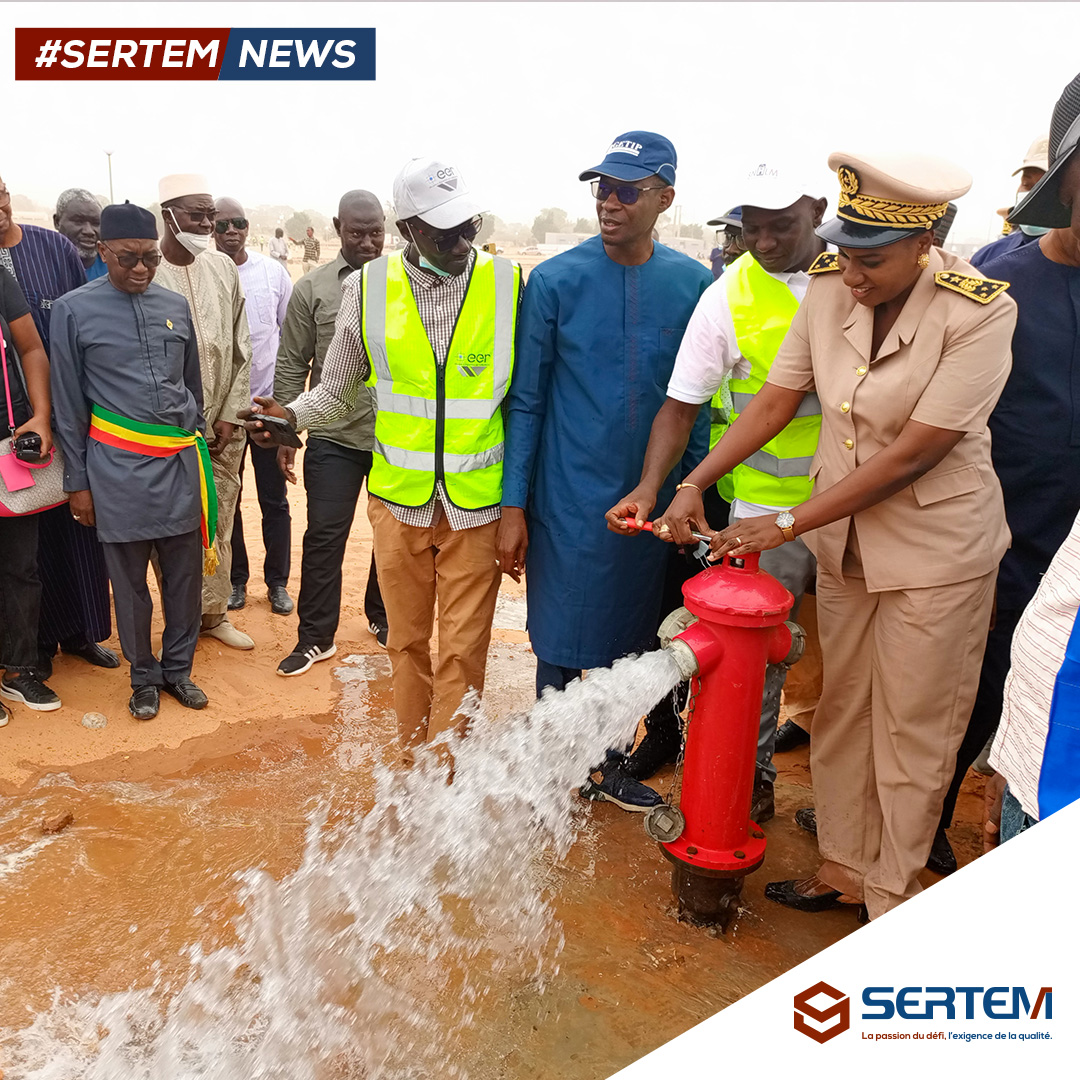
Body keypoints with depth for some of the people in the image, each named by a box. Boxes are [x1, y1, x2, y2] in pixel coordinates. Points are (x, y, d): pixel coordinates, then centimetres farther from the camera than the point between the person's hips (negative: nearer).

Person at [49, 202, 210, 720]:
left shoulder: (175, 305, 8)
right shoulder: (74, 310, -2)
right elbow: (69, 404, 0)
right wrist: (78, 482, 0)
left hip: (182, 462, 3)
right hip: (120, 465, -3)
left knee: (185, 575, 10)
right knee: (129, 581, 8)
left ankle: (178, 668, 28)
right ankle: (144, 677, 25)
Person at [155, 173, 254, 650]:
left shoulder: (223, 267, 6)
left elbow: (242, 348, 9)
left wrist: (230, 416, 2)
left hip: (223, 429, 4)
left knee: (219, 527, 12)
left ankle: (213, 612, 27)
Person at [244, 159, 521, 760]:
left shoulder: (507, 285, -2)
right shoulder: (369, 289, 0)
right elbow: (338, 390, 11)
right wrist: (290, 415, -10)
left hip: (478, 503, -1)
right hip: (398, 499, 2)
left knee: (463, 650, 4)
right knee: (407, 642, 14)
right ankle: (411, 763, 34)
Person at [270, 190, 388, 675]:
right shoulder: (313, 288, 0)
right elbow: (291, 365, 3)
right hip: (334, 438, -1)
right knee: (324, 537, 4)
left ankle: (382, 615, 35)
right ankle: (315, 636, 17)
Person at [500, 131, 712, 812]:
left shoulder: (694, 284, 0)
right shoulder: (556, 281, -6)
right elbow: (526, 400, -3)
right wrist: (514, 507, -5)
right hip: (570, 499, -2)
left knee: (636, 636, 15)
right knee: (562, 643, 7)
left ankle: (615, 762, 36)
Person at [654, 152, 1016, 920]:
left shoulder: (981, 311, -21)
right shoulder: (829, 288, -6)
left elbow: (912, 455, -24)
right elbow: (776, 401, 0)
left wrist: (787, 525, -22)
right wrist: (696, 484, -10)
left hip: (937, 548, -5)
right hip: (845, 538, 5)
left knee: (912, 731, 8)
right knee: (843, 711, 16)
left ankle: (893, 899, 27)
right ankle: (843, 868, 35)